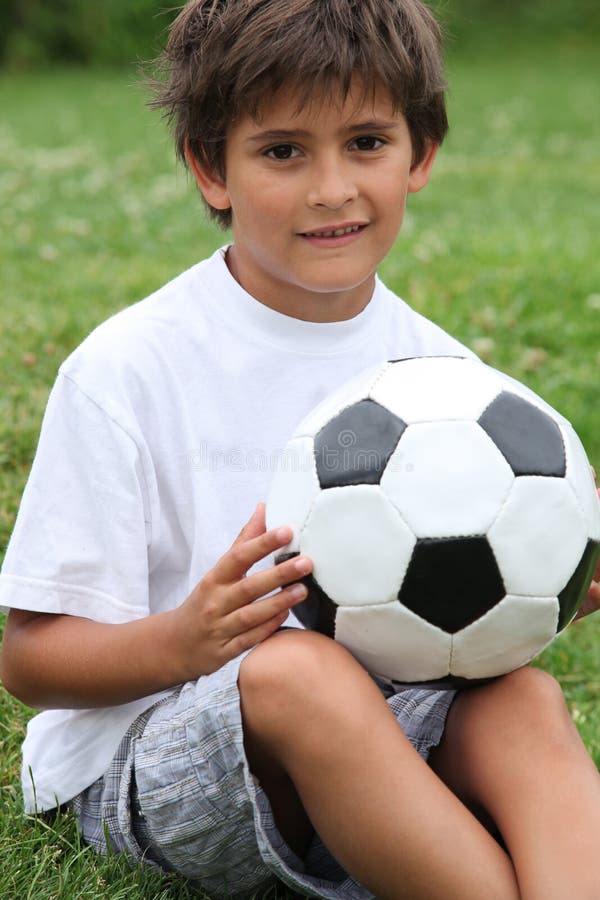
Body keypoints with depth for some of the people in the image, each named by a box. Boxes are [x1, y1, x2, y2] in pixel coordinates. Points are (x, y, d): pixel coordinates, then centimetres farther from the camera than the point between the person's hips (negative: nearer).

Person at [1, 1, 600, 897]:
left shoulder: (443, 374, 3)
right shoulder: (128, 370, -12)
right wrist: (184, 642, -30)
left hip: (379, 735, 4)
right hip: (144, 751, -4)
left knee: (520, 699, -27)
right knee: (299, 670, -36)